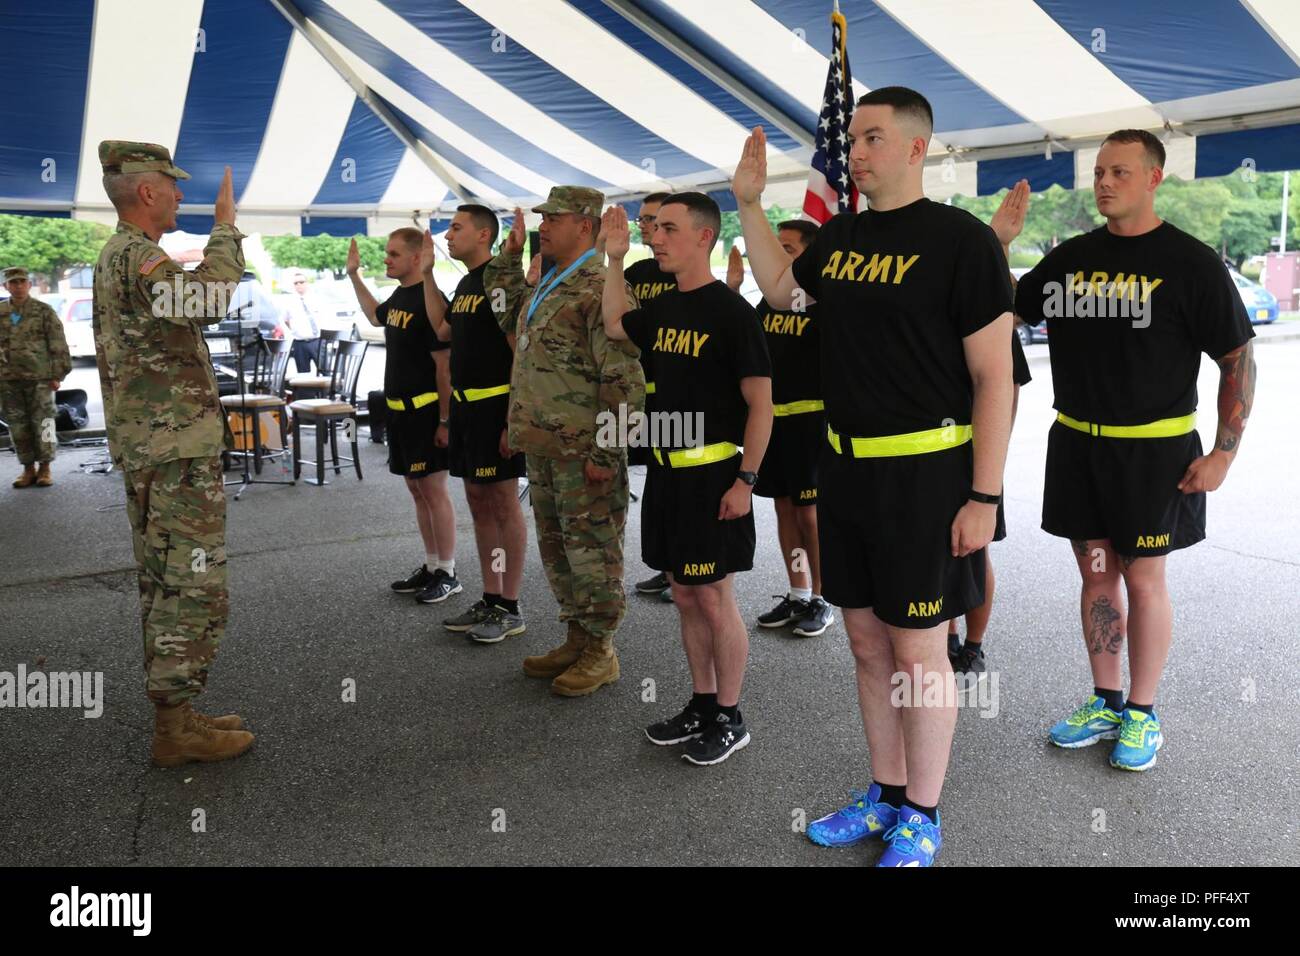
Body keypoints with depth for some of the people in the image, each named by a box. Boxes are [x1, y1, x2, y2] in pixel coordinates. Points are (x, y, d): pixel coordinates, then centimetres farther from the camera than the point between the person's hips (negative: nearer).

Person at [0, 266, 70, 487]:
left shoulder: (44, 311, 1)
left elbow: (58, 346, -1)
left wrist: (57, 375, -5)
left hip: (39, 377, -3)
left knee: (41, 423, 0)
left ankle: (45, 468, 11)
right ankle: (28, 468, 16)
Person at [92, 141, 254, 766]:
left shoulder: (114, 257, 18)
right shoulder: (137, 258, -15)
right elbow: (213, 297, -33)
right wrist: (226, 226, -21)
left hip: (147, 450, 11)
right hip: (177, 450, -11)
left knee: (166, 587, 14)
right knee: (194, 590, -6)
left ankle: (175, 714, 22)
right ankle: (176, 729, 1)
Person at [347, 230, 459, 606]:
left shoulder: (429, 302, -15)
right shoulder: (398, 297, 12)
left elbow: (444, 366, -18)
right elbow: (375, 315, 37)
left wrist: (445, 421, -20)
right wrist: (354, 275, 31)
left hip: (425, 412, -9)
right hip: (400, 410, 9)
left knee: (433, 489, -4)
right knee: (416, 489, 13)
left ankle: (448, 574, 6)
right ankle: (431, 567, 23)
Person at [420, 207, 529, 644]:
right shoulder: (466, 284, 15)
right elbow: (442, 329, 24)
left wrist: (513, 419, -22)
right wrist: (427, 274, 19)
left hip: (495, 406, -9)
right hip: (465, 404, 9)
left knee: (503, 505, -3)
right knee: (479, 504, 13)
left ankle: (510, 609, 6)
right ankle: (490, 600, 22)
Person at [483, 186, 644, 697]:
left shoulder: (602, 289, -15)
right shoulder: (547, 286, 16)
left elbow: (624, 380, -20)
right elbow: (507, 314, 36)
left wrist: (606, 452, -21)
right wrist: (508, 254, 25)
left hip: (583, 453, -10)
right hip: (543, 447, 10)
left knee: (591, 550, 1)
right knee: (557, 548, 17)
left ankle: (600, 653, 14)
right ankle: (576, 640, 30)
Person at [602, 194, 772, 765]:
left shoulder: (730, 311, -12)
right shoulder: (664, 310, 10)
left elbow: (761, 403, -13)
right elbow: (614, 325, 30)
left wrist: (746, 480, -17)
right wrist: (614, 258, 20)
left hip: (712, 475, -7)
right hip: (667, 472, 8)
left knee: (714, 600, 1)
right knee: (685, 597, 14)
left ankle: (729, 719, 16)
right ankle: (701, 705, 28)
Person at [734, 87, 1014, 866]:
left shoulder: (961, 238, -11)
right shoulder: (840, 236, 8)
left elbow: (994, 376, -12)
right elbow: (782, 288, 27)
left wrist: (985, 496, -15)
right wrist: (750, 205, 14)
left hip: (925, 472, -6)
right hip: (846, 465, 7)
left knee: (917, 650, 4)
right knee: (867, 642, 15)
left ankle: (921, 818, 23)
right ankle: (885, 794, 33)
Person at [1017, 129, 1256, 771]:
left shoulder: (1191, 263, -6)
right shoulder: (1069, 258, 7)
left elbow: (1238, 358, -4)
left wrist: (1224, 452, -11)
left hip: (1153, 450, -4)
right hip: (1076, 445, 4)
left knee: (1144, 580, 3)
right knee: (1096, 575, 12)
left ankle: (1142, 714, 19)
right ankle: (1106, 701, 26)